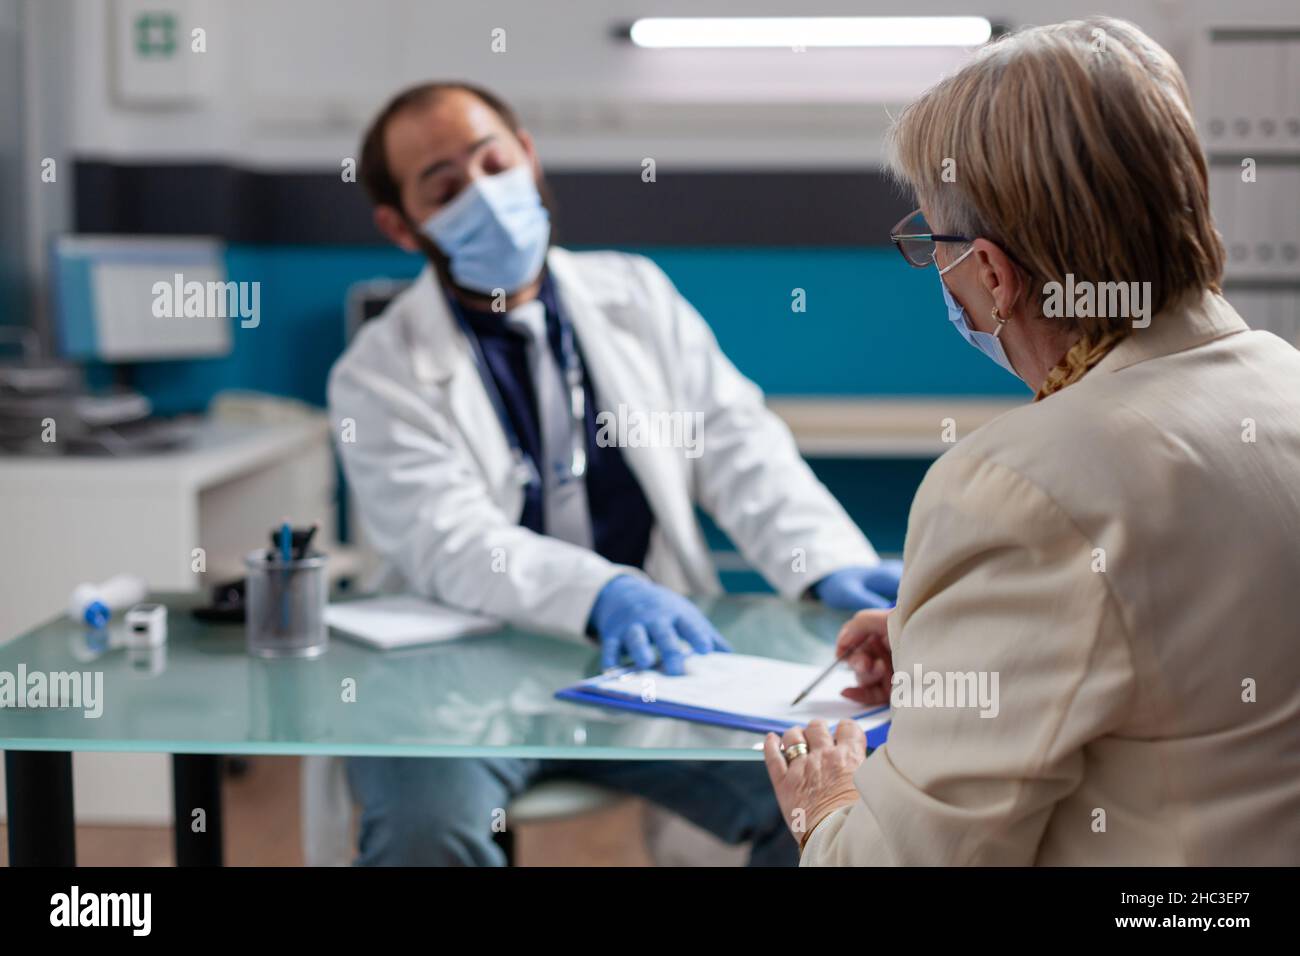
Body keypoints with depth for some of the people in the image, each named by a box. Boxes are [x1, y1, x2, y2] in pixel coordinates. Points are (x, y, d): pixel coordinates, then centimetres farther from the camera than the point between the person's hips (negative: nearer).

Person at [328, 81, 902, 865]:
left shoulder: (636, 294, 11)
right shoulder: (379, 377, -1)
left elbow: (737, 448, 4)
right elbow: (452, 546, -16)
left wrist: (830, 562, -15)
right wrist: (601, 594, -35)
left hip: (647, 653, 3)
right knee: (425, 825, -32)